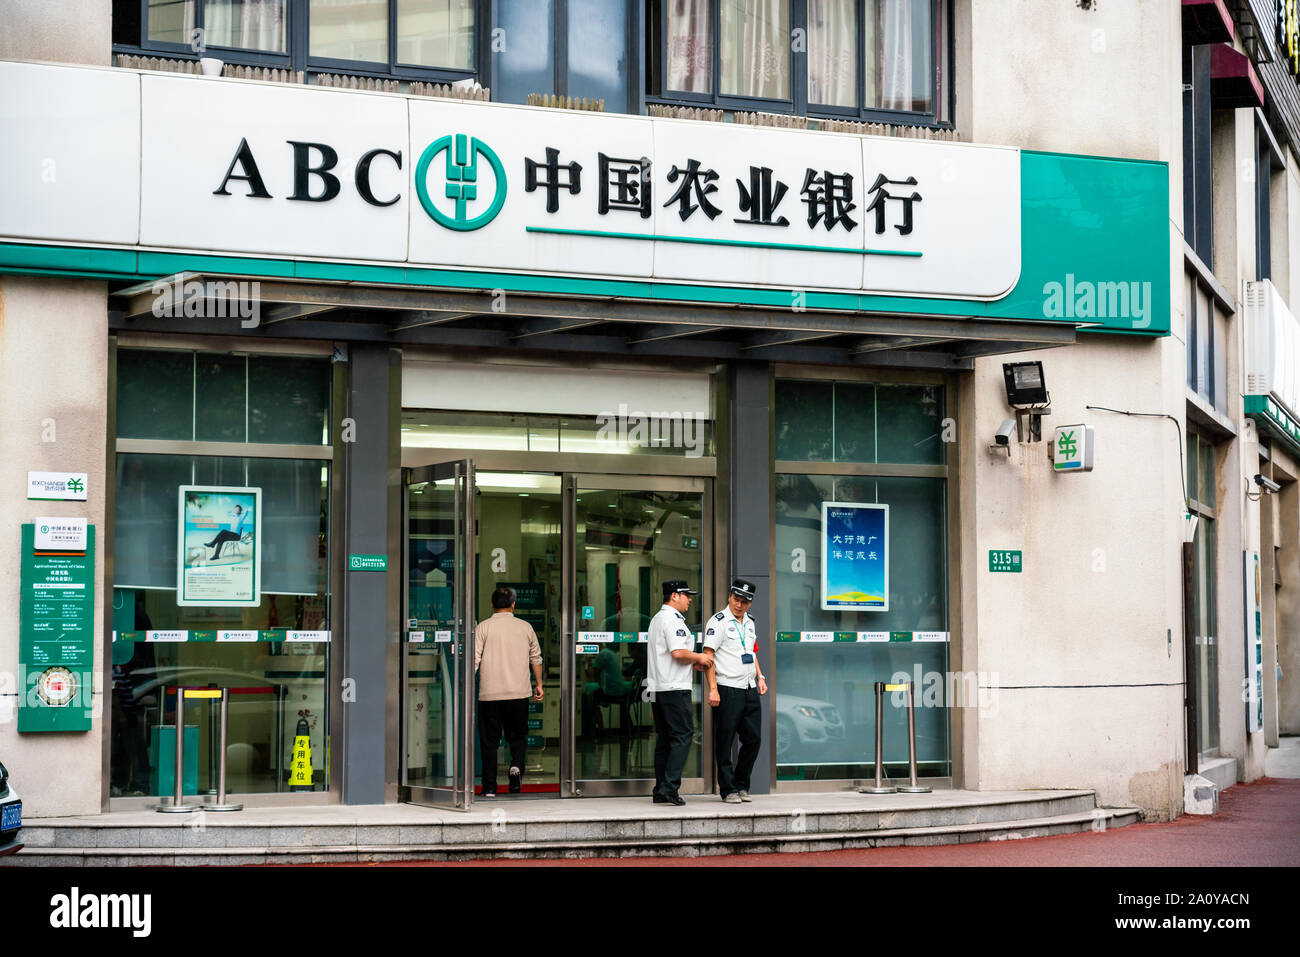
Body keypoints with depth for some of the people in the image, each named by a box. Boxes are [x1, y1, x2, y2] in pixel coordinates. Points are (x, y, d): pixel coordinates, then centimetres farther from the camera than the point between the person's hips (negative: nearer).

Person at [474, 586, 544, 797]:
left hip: (489, 693, -1)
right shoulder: (525, 627, 6)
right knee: (518, 735, 13)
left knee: (489, 740, 5)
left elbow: (474, 660, -5)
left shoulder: (484, 627, -2)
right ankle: (516, 766, -14)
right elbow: (536, 658, 13)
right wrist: (539, 685, 23)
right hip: (519, 693, 1)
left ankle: (490, 787, 4)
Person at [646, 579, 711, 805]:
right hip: (675, 688, -10)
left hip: (657, 688, 10)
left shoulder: (657, 619, 21)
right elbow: (678, 653, -20)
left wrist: (693, 662, 20)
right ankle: (669, 786, -17)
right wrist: (698, 658, -4)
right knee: (682, 735, -9)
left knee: (664, 738, 10)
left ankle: (661, 791, 9)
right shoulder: (672, 619, -11)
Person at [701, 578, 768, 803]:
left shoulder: (749, 622, 16)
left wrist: (760, 677, 13)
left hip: (750, 691, 7)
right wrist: (713, 689, -18)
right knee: (725, 742, -2)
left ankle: (742, 785, 19)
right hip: (727, 690, -7)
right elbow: (709, 656, -11)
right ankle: (728, 790, 5)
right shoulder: (718, 622, -6)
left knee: (753, 738, 6)